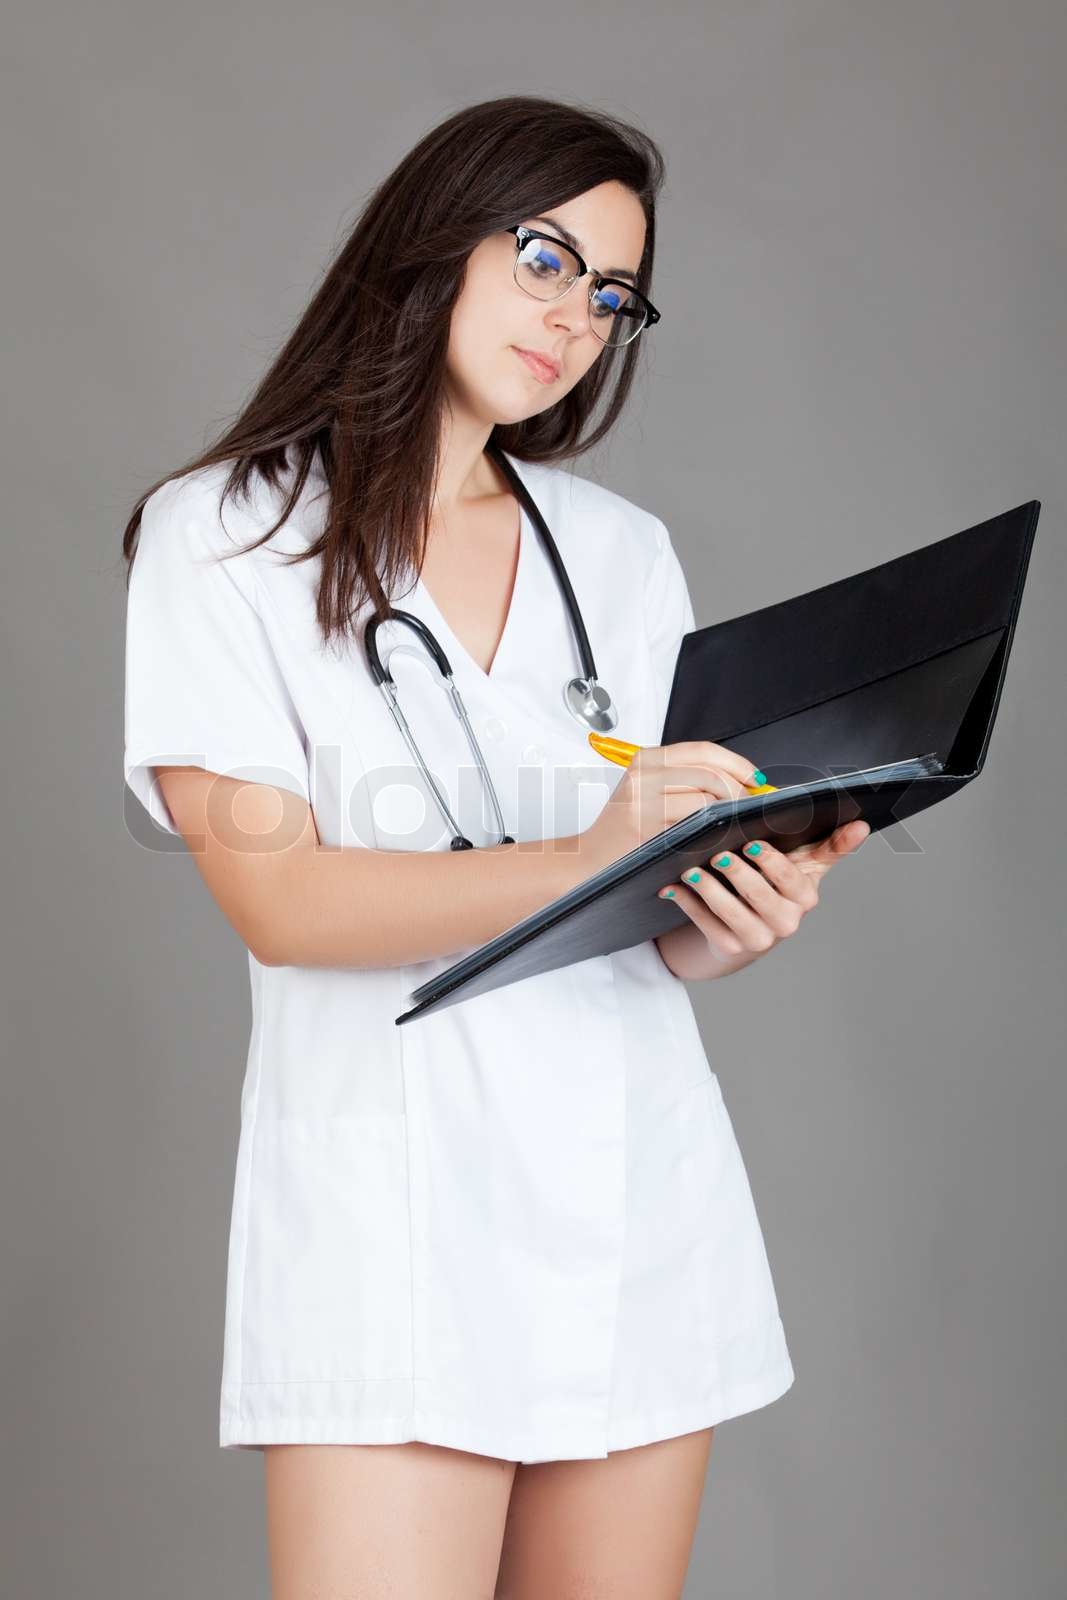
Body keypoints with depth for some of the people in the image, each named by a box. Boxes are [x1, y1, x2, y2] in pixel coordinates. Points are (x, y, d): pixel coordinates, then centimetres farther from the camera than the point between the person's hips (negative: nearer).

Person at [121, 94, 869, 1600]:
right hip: (394, 1192, -4)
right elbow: (276, 894, -10)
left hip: (642, 1188, 4)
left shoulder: (623, 550, 14)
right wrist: (583, 862, -22)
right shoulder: (224, 534, 1)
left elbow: (669, 925, 11)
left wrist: (740, 918, -12)